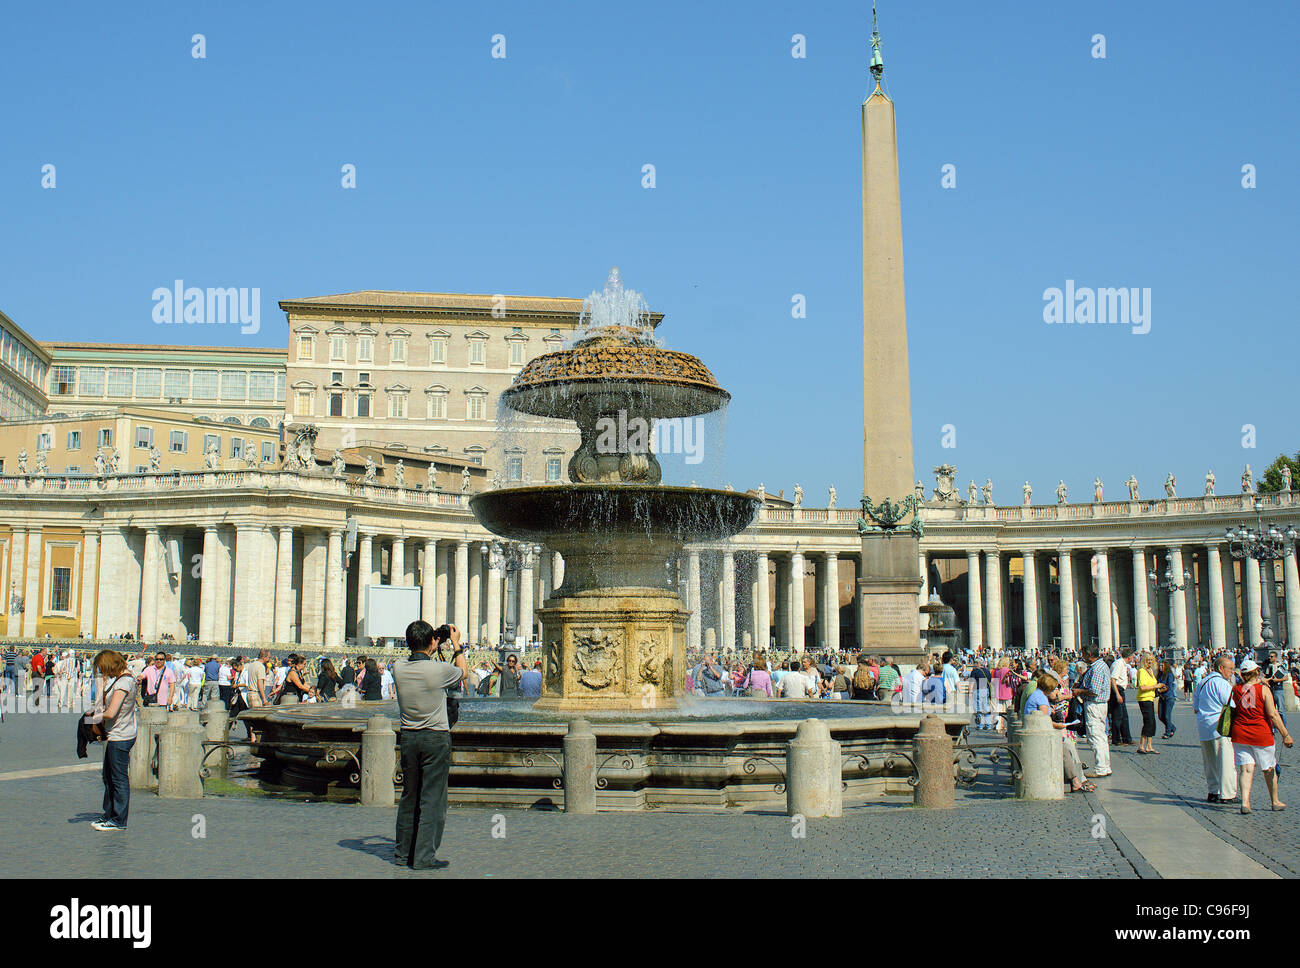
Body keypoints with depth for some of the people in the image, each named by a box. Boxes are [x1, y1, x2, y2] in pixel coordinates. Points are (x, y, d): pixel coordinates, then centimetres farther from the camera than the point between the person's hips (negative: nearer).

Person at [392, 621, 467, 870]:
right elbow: (462, 672, 5)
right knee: (432, 799, 1)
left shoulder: (399, 668, -5)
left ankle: (403, 852, 23)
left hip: (408, 737, 5)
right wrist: (456, 644, 16)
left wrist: (438, 641, 21)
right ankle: (423, 857, 2)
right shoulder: (440, 670, -17)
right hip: (436, 738, -5)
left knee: (409, 796, 15)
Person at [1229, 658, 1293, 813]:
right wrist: (1285, 735, -8)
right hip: (1261, 734, -2)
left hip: (1239, 734, 2)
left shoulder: (1236, 689, 1)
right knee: (1270, 769, 15)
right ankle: (1275, 802, 29)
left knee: (1246, 769, 1)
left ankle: (1245, 802, -15)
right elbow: (1273, 715, -12)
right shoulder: (1263, 689, -8)